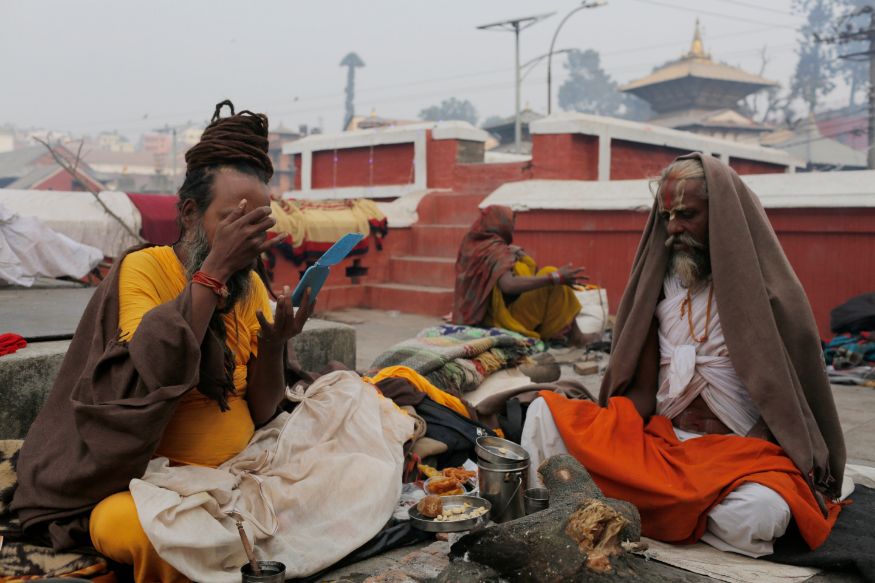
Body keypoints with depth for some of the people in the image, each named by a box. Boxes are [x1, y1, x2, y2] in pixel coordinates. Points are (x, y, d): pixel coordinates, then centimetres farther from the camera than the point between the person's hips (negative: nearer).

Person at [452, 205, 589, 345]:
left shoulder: (472, 244, 6)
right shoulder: (495, 250, -19)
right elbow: (508, 285, -36)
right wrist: (556, 277, -32)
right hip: (504, 316, -10)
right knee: (549, 274, -13)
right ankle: (573, 334, -6)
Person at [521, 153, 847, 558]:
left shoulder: (768, 290, -4)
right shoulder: (661, 282, 8)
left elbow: (792, 398, -1)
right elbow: (642, 391, 9)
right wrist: (611, 435, -5)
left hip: (743, 450, -3)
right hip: (659, 439, 3)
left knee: (754, 514, -37)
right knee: (546, 411, -13)